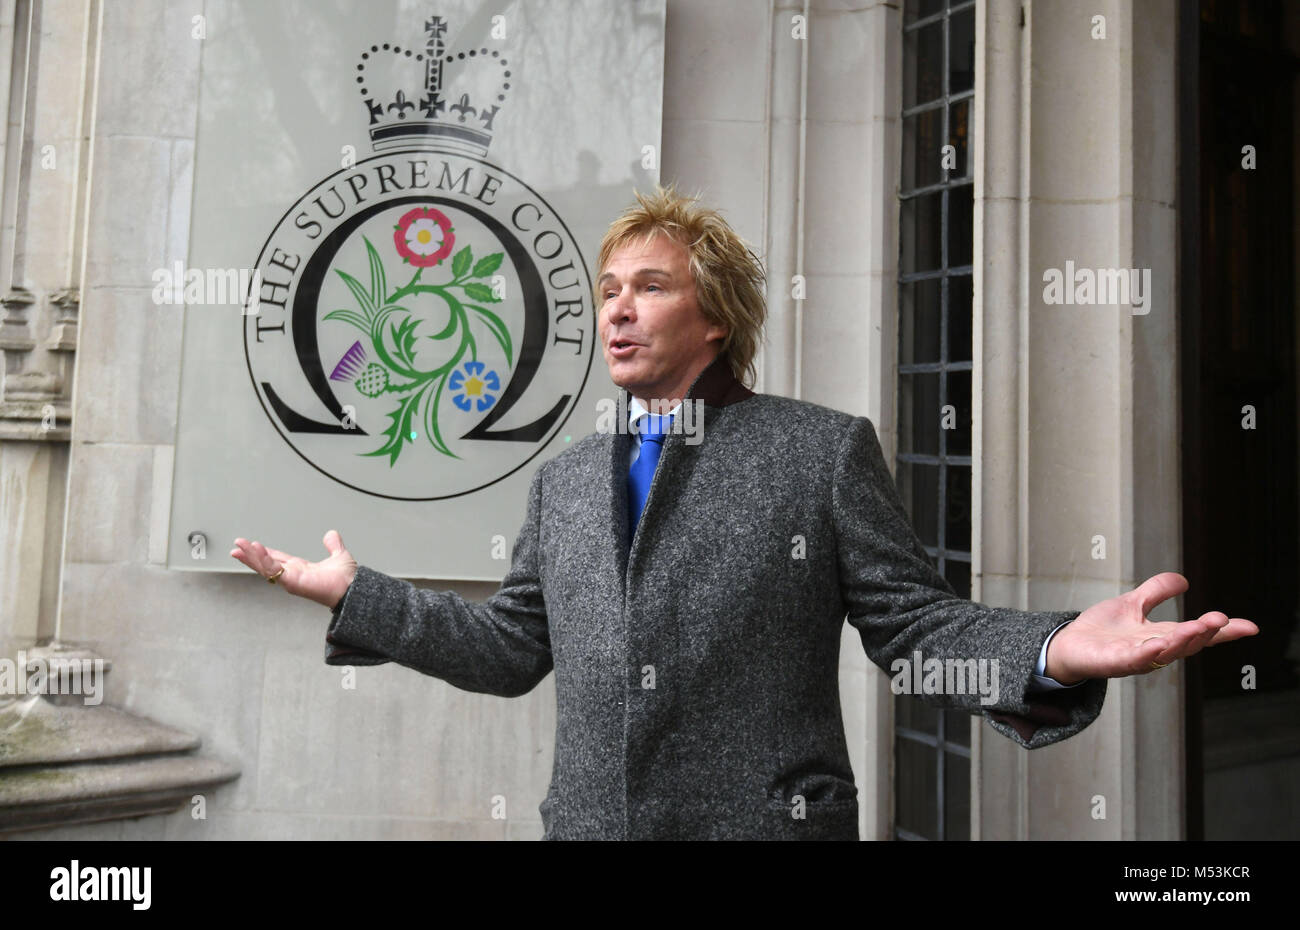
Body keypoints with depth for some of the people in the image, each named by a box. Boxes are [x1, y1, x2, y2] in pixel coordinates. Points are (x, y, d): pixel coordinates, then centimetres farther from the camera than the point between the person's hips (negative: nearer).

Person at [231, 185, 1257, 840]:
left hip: (767, 818, -4)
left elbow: (915, 623, -4)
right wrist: (356, 594, 10)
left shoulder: (826, 448, -3)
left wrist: (1056, 653, -23)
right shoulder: (563, 478, 11)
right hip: (587, 818, 4)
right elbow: (514, 646, 13)